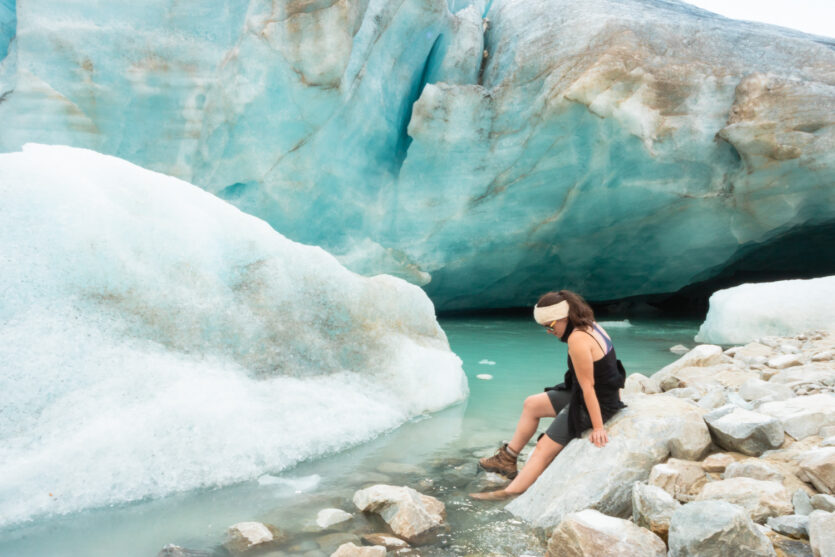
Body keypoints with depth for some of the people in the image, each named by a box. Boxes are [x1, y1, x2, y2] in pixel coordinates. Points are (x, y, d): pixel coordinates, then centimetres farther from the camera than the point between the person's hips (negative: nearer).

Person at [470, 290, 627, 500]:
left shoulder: (578, 339, -27)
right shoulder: (590, 325, 2)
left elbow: (588, 386, -26)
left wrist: (598, 427, -22)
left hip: (596, 404, -11)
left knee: (544, 448, -8)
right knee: (531, 404, 19)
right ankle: (508, 458, 27)